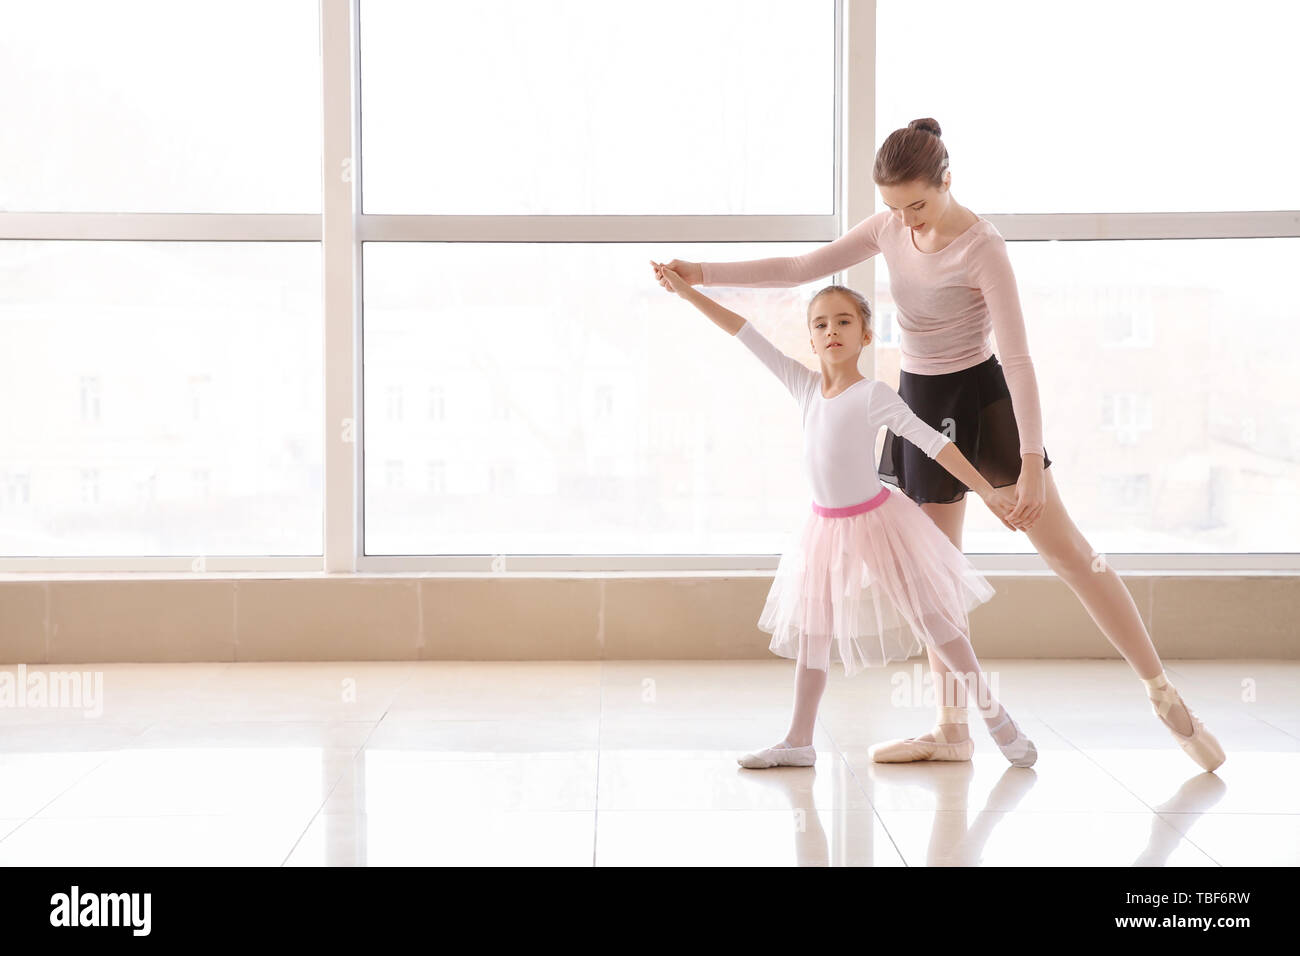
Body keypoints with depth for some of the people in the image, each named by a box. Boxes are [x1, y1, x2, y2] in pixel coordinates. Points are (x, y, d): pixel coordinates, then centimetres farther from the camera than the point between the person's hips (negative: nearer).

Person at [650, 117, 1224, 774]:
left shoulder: (982, 246, -20)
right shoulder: (889, 230, -1)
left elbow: (1018, 356, -23)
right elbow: (800, 269, 5)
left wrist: (1032, 462, -28)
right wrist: (702, 273, -1)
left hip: (979, 398, -6)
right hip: (920, 400, 7)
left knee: (1066, 549, -8)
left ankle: (1163, 693, 2)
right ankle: (951, 728, 18)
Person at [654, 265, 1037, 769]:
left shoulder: (872, 396, -16)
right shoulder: (806, 386, -1)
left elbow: (932, 441, -17)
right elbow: (748, 335, 1)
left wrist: (987, 490, -20)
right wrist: (688, 292, 3)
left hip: (875, 522, -6)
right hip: (827, 528, 6)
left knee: (930, 618, 0)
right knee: (811, 629, 9)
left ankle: (995, 715, 13)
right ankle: (798, 742, 17)